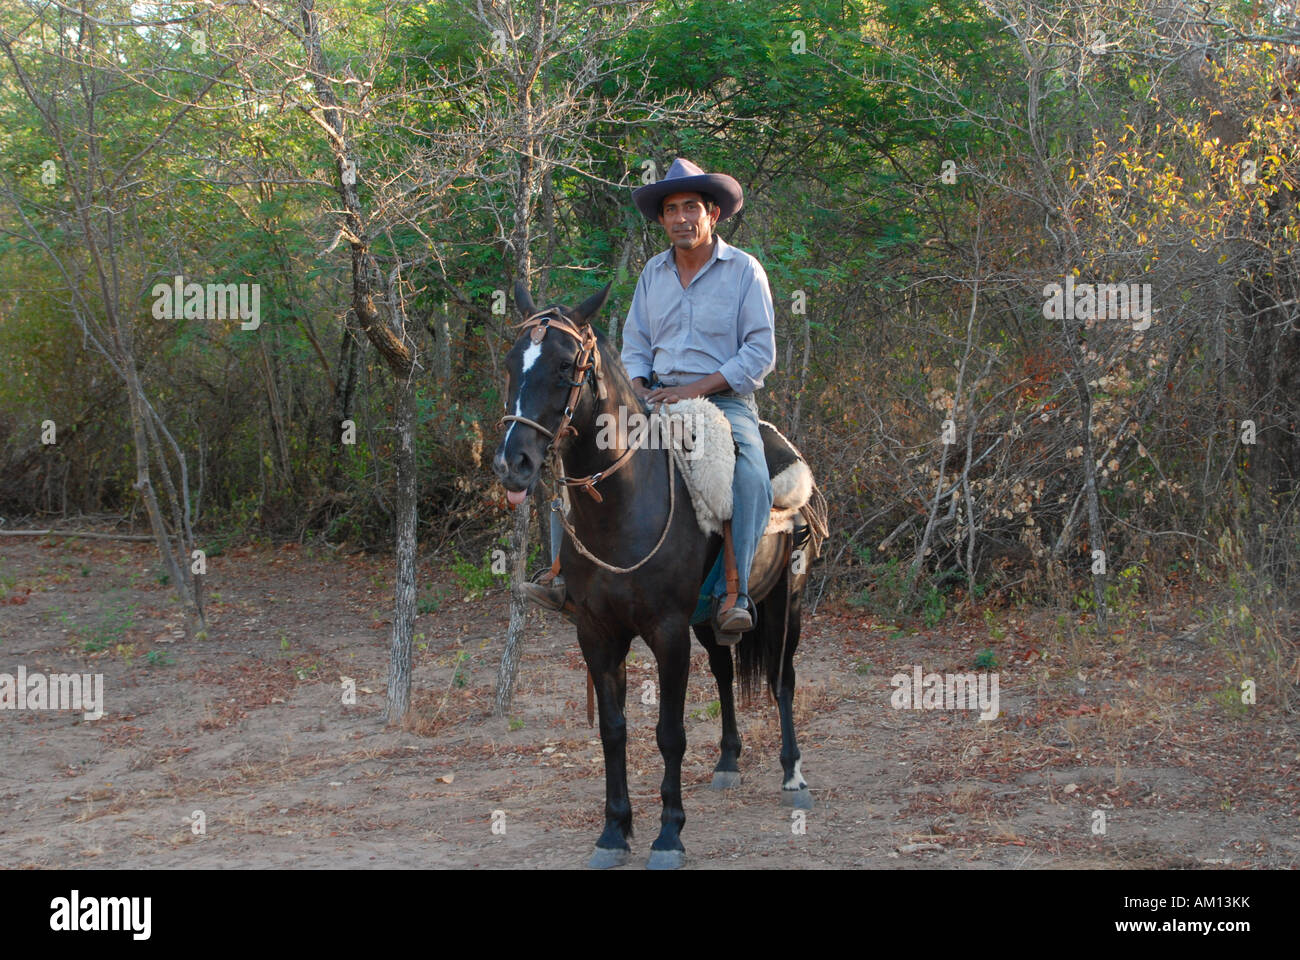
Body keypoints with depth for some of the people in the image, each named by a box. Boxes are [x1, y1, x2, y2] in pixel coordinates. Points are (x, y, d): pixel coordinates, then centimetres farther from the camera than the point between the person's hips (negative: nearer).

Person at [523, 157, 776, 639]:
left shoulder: (745, 270, -1)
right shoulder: (653, 273, 13)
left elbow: (761, 352, -7)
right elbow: (635, 344, 17)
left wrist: (696, 388, -16)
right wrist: (637, 387, -6)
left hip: (726, 399, -5)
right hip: (659, 398, 5)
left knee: (750, 480, -34)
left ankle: (733, 598, -29)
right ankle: (567, 578, -11)